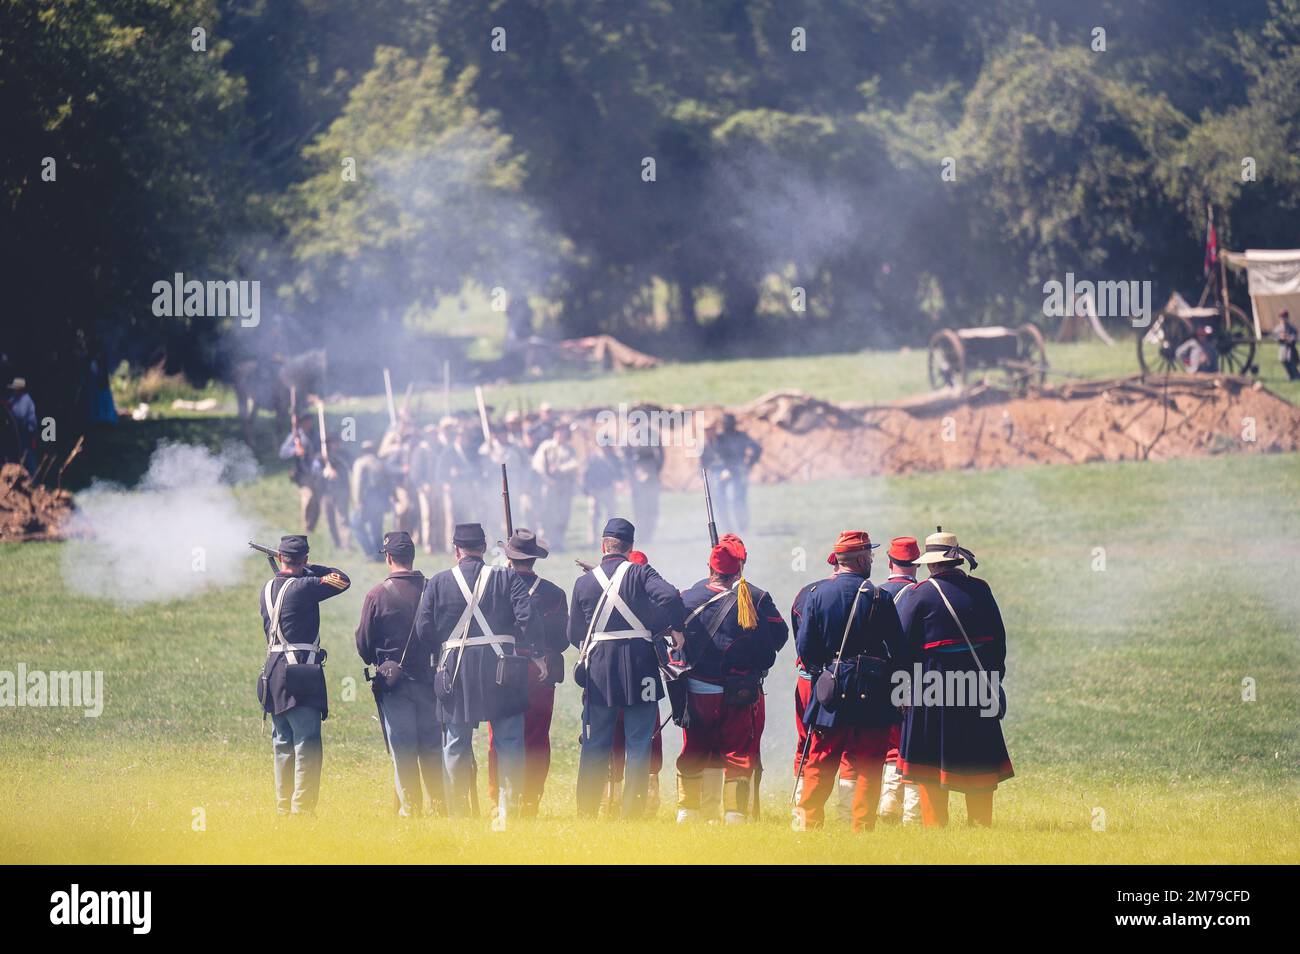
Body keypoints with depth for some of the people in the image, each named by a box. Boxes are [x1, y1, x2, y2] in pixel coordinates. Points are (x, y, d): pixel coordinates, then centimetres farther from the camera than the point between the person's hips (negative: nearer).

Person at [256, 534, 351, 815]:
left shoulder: (267, 589, 8)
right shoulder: (303, 587, -11)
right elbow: (342, 580, -1)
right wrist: (310, 569, 9)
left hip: (273, 673, 7)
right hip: (300, 674, -7)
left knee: (283, 744, 14)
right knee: (307, 745, -6)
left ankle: (283, 806, 16)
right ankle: (302, 807, -12)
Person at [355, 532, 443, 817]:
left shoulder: (378, 595, -9)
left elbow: (363, 642, -1)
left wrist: (375, 663, 18)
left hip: (393, 680, -3)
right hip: (428, 677, 3)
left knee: (403, 749, 2)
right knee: (432, 746, 10)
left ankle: (409, 807, 1)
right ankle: (439, 804, 9)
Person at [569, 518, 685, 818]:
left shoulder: (584, 582, 5)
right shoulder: (640, 572, -2)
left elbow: (574, 634, 9)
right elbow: (669, 596, -20)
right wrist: (676, 628, -6)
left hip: (599, 669, 2)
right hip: (639, 665, -2)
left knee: (594, 746, 9)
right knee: (639, 743, 4)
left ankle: (586, 813, 9)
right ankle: (632, 812, 1)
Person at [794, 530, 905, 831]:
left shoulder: (817, 593, -1)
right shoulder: (879, 597, -7)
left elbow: (804, 646, -1)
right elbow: (897, 648, -5)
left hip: (830, 693, 2)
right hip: (871, 694, -2)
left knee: (819, 764, 11)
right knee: (868, 768, 4)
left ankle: (807, 820, 9)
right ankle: (863, 827, 3)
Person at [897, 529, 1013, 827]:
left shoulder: (920, 595, -7)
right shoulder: (979, 590, 5)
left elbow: (903, 645, -7)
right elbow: (999, 638, 9)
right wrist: (994, 677, 18)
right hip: (978, 689, 4)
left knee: (931, 762, 3)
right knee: (979, 759, 12)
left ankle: (934, 824, 1)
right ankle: (981, 823, 13)